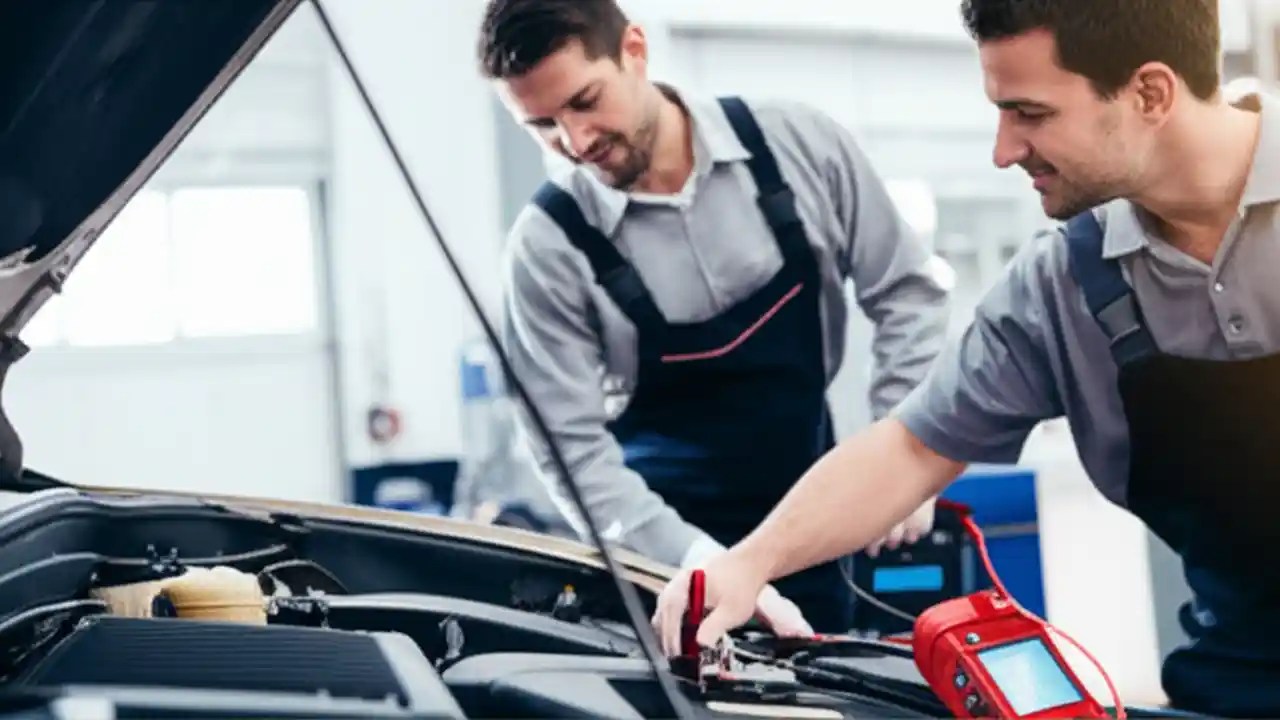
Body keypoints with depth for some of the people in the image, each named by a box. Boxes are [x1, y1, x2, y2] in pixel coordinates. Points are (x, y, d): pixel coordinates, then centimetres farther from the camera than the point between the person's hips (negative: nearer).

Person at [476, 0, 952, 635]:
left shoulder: (798, 143, -10)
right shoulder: (549, 246, -16)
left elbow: (906, 293, -1)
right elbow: (572, 450, -17)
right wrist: (705, 566, -28)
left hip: (813, 520, 2)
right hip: (667, 546, -2)